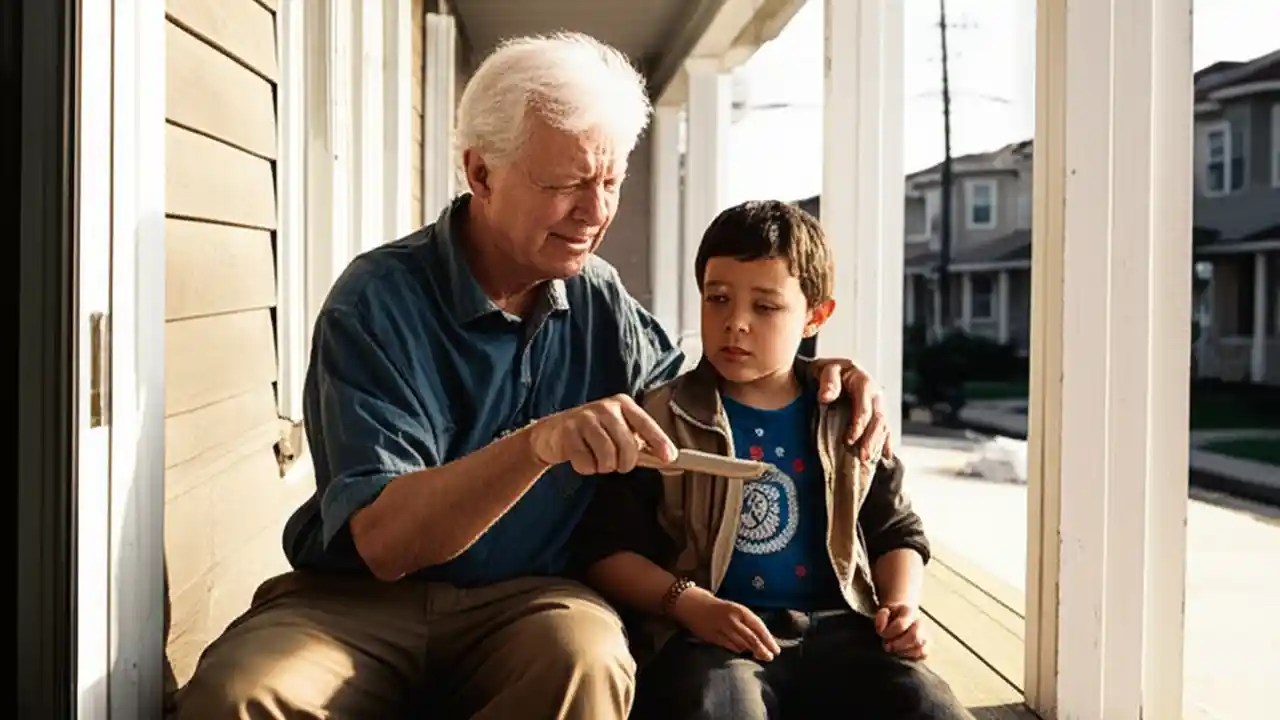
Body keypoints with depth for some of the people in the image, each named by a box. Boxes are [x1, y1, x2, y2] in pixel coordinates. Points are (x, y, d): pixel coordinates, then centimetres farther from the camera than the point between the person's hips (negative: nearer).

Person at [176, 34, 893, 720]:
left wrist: (815, 374, 1)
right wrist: (537, 444, -36)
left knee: (588, 657, -32)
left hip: (527, 598, 3)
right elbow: (383, 542, -20)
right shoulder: (378, 303, -12)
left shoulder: (600, 299, 5)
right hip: (363, 597, -3)